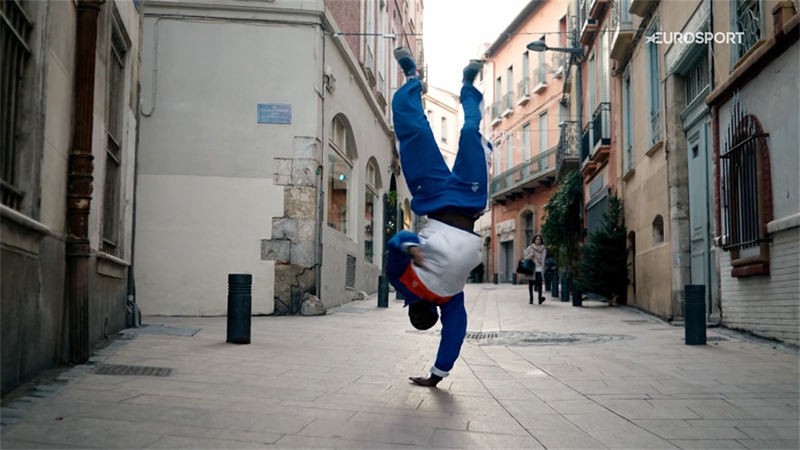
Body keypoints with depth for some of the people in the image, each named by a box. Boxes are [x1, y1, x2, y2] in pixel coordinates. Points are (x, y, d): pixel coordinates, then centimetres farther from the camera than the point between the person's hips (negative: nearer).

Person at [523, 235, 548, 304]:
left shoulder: (543, 249, 9)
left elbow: (544, 259, 8)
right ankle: (530, 299, 13)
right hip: (531, 268, 1)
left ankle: (540, 297, -22)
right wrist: (530, 255, -14)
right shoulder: (530, 248, 7)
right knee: (531, 284, 4)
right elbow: (525, 257, 5)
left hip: (539, 268, -1)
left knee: (539, 282, -17)